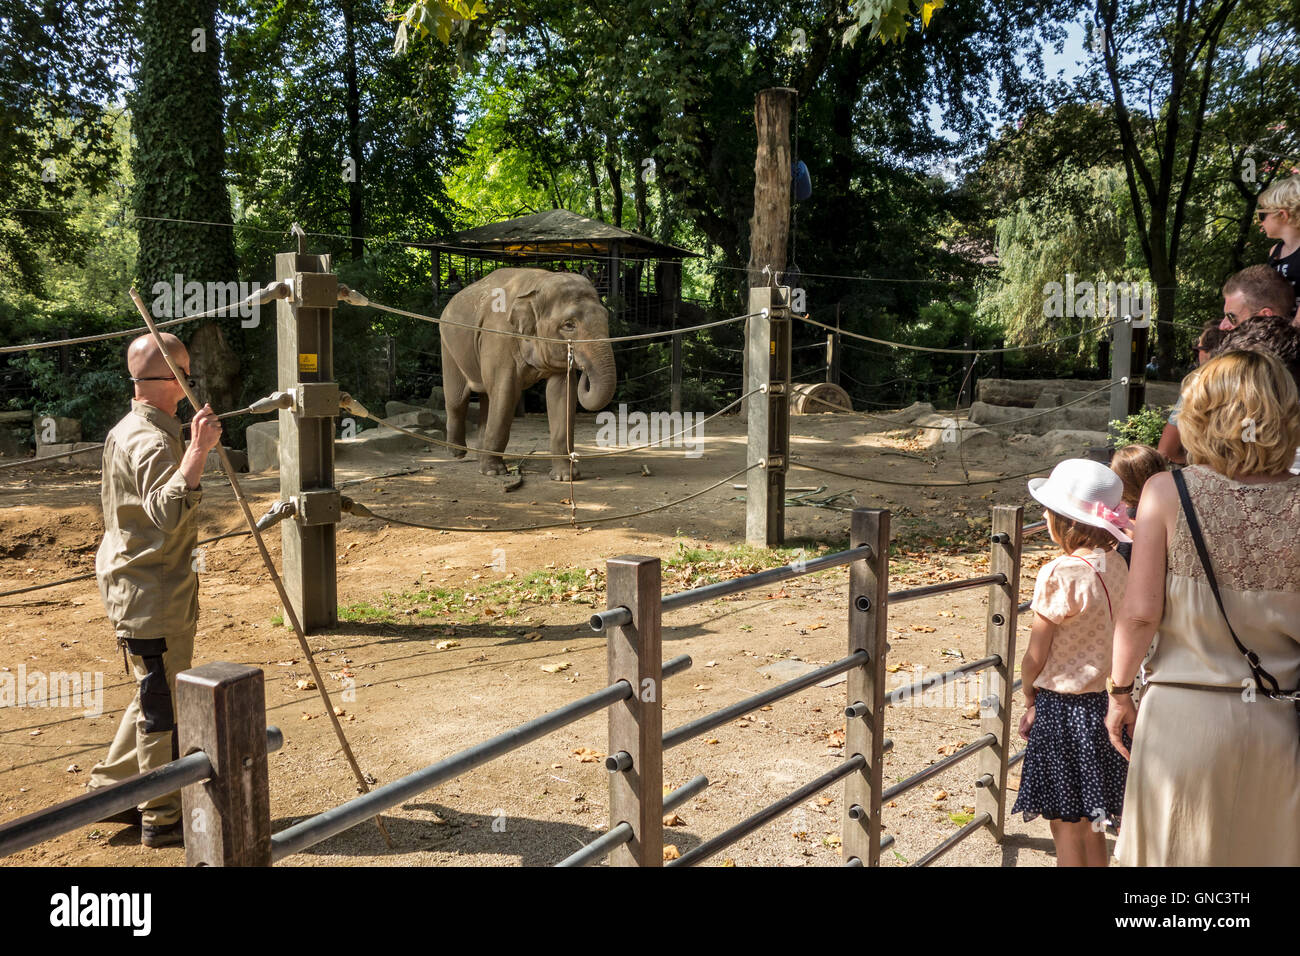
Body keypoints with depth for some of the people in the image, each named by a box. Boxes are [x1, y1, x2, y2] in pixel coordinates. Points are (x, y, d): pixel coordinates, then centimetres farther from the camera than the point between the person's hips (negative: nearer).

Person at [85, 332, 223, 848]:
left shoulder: (127, 431, 13)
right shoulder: (152, 440, -21)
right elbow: (168, 513, -37)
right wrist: (198, 451, -39)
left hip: (135, 587, 10)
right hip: (152, 597, -10)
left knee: (155, 697, 21)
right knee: (163, 705, 1)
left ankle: (110, 791, 31)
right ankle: (164, 819, 13)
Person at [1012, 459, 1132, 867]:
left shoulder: (1059, 573, -20)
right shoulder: (1116, 568, 0)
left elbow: (1036, 655, -14)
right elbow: (1117, 637, 8)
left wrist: (1029, 697, 5)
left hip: (1062, 708, -7)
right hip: (1103, 701, 7)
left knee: (1066, 825, 6)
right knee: (1091, 824, 19)